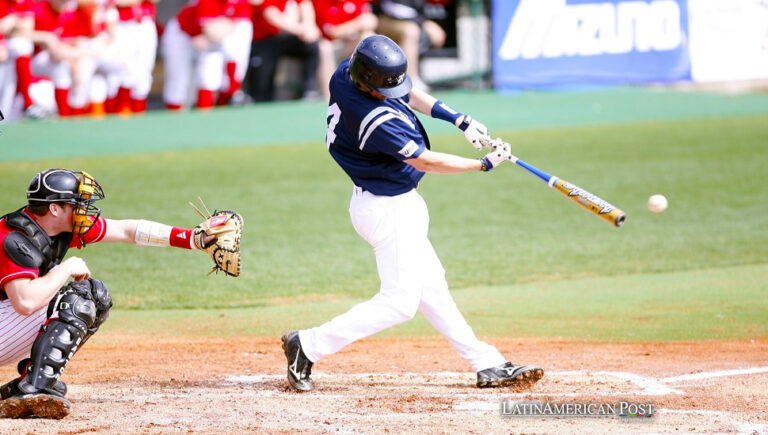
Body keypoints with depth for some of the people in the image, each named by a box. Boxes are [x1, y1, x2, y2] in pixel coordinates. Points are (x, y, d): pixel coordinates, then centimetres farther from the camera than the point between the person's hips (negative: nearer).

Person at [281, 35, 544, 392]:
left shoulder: (348, 72, -7)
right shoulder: (376, 120, -33)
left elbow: (406, 93, 11)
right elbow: (425, 161, -23)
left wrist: (458, 119, 2)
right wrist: (485, 163, -13)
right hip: (389, 211, -10)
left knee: (431, 288, 14)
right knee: (399, 301, -4)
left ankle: (487, 365, 21)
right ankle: (308, 346, -1)